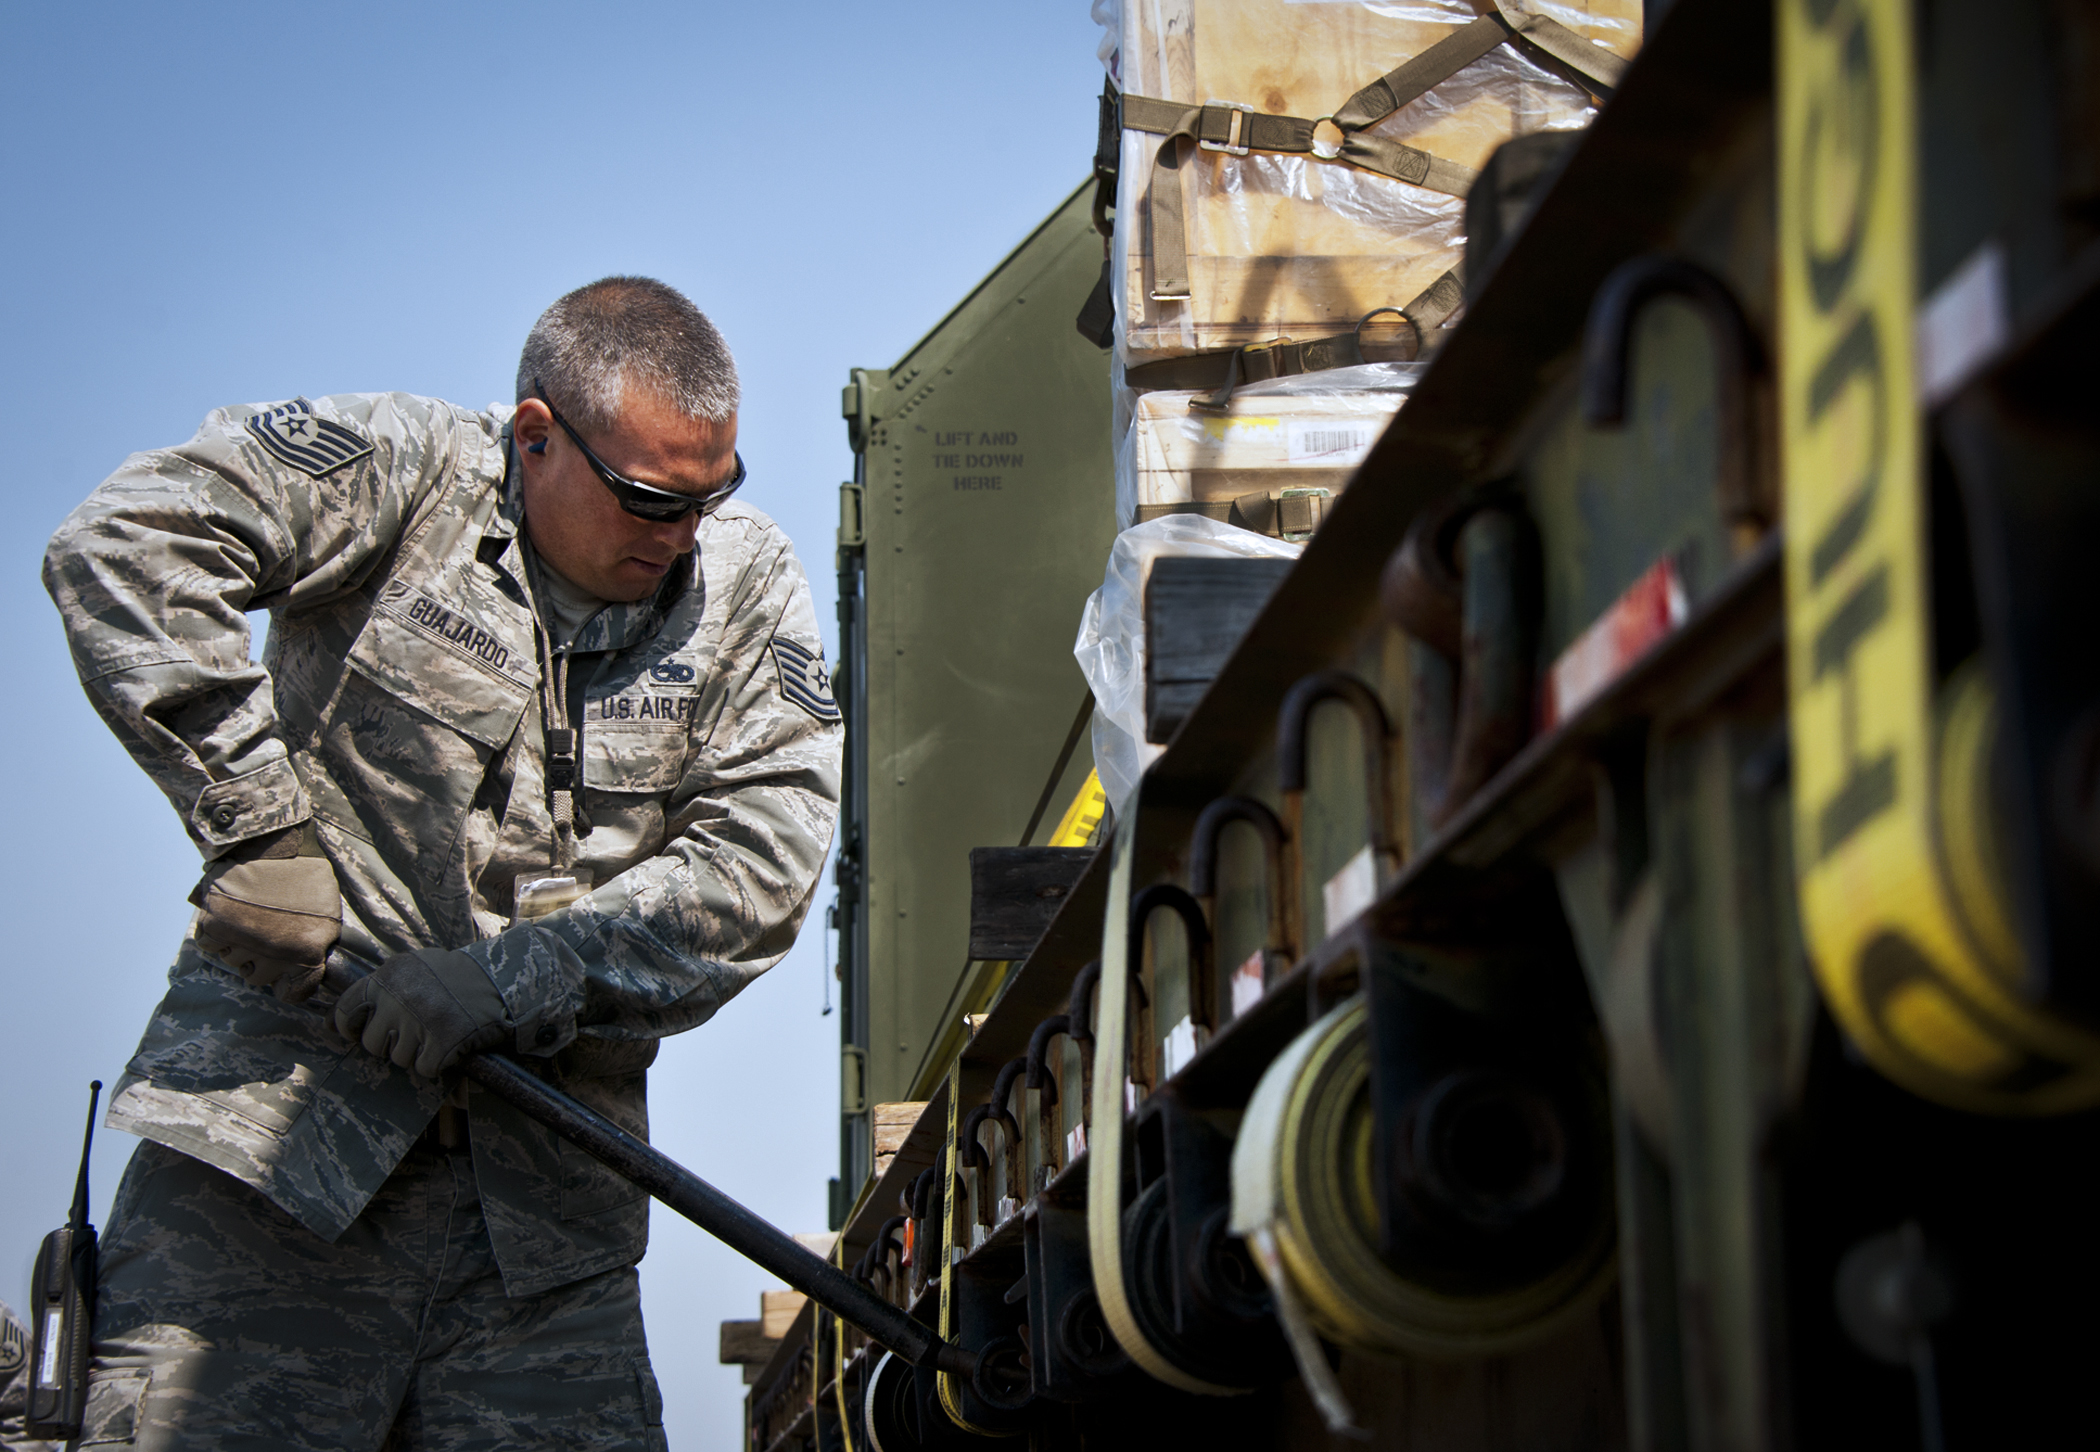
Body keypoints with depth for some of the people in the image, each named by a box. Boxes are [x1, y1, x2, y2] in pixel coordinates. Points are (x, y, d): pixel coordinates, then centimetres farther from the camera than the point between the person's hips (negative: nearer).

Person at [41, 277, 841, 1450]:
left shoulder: (752, 587, 8)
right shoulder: (404, 472, -2)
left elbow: (762, 860, -2)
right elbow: (124, 542, -13)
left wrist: (515, 977, -13)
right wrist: (260, 823, -17)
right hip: (273, 1128, -3)